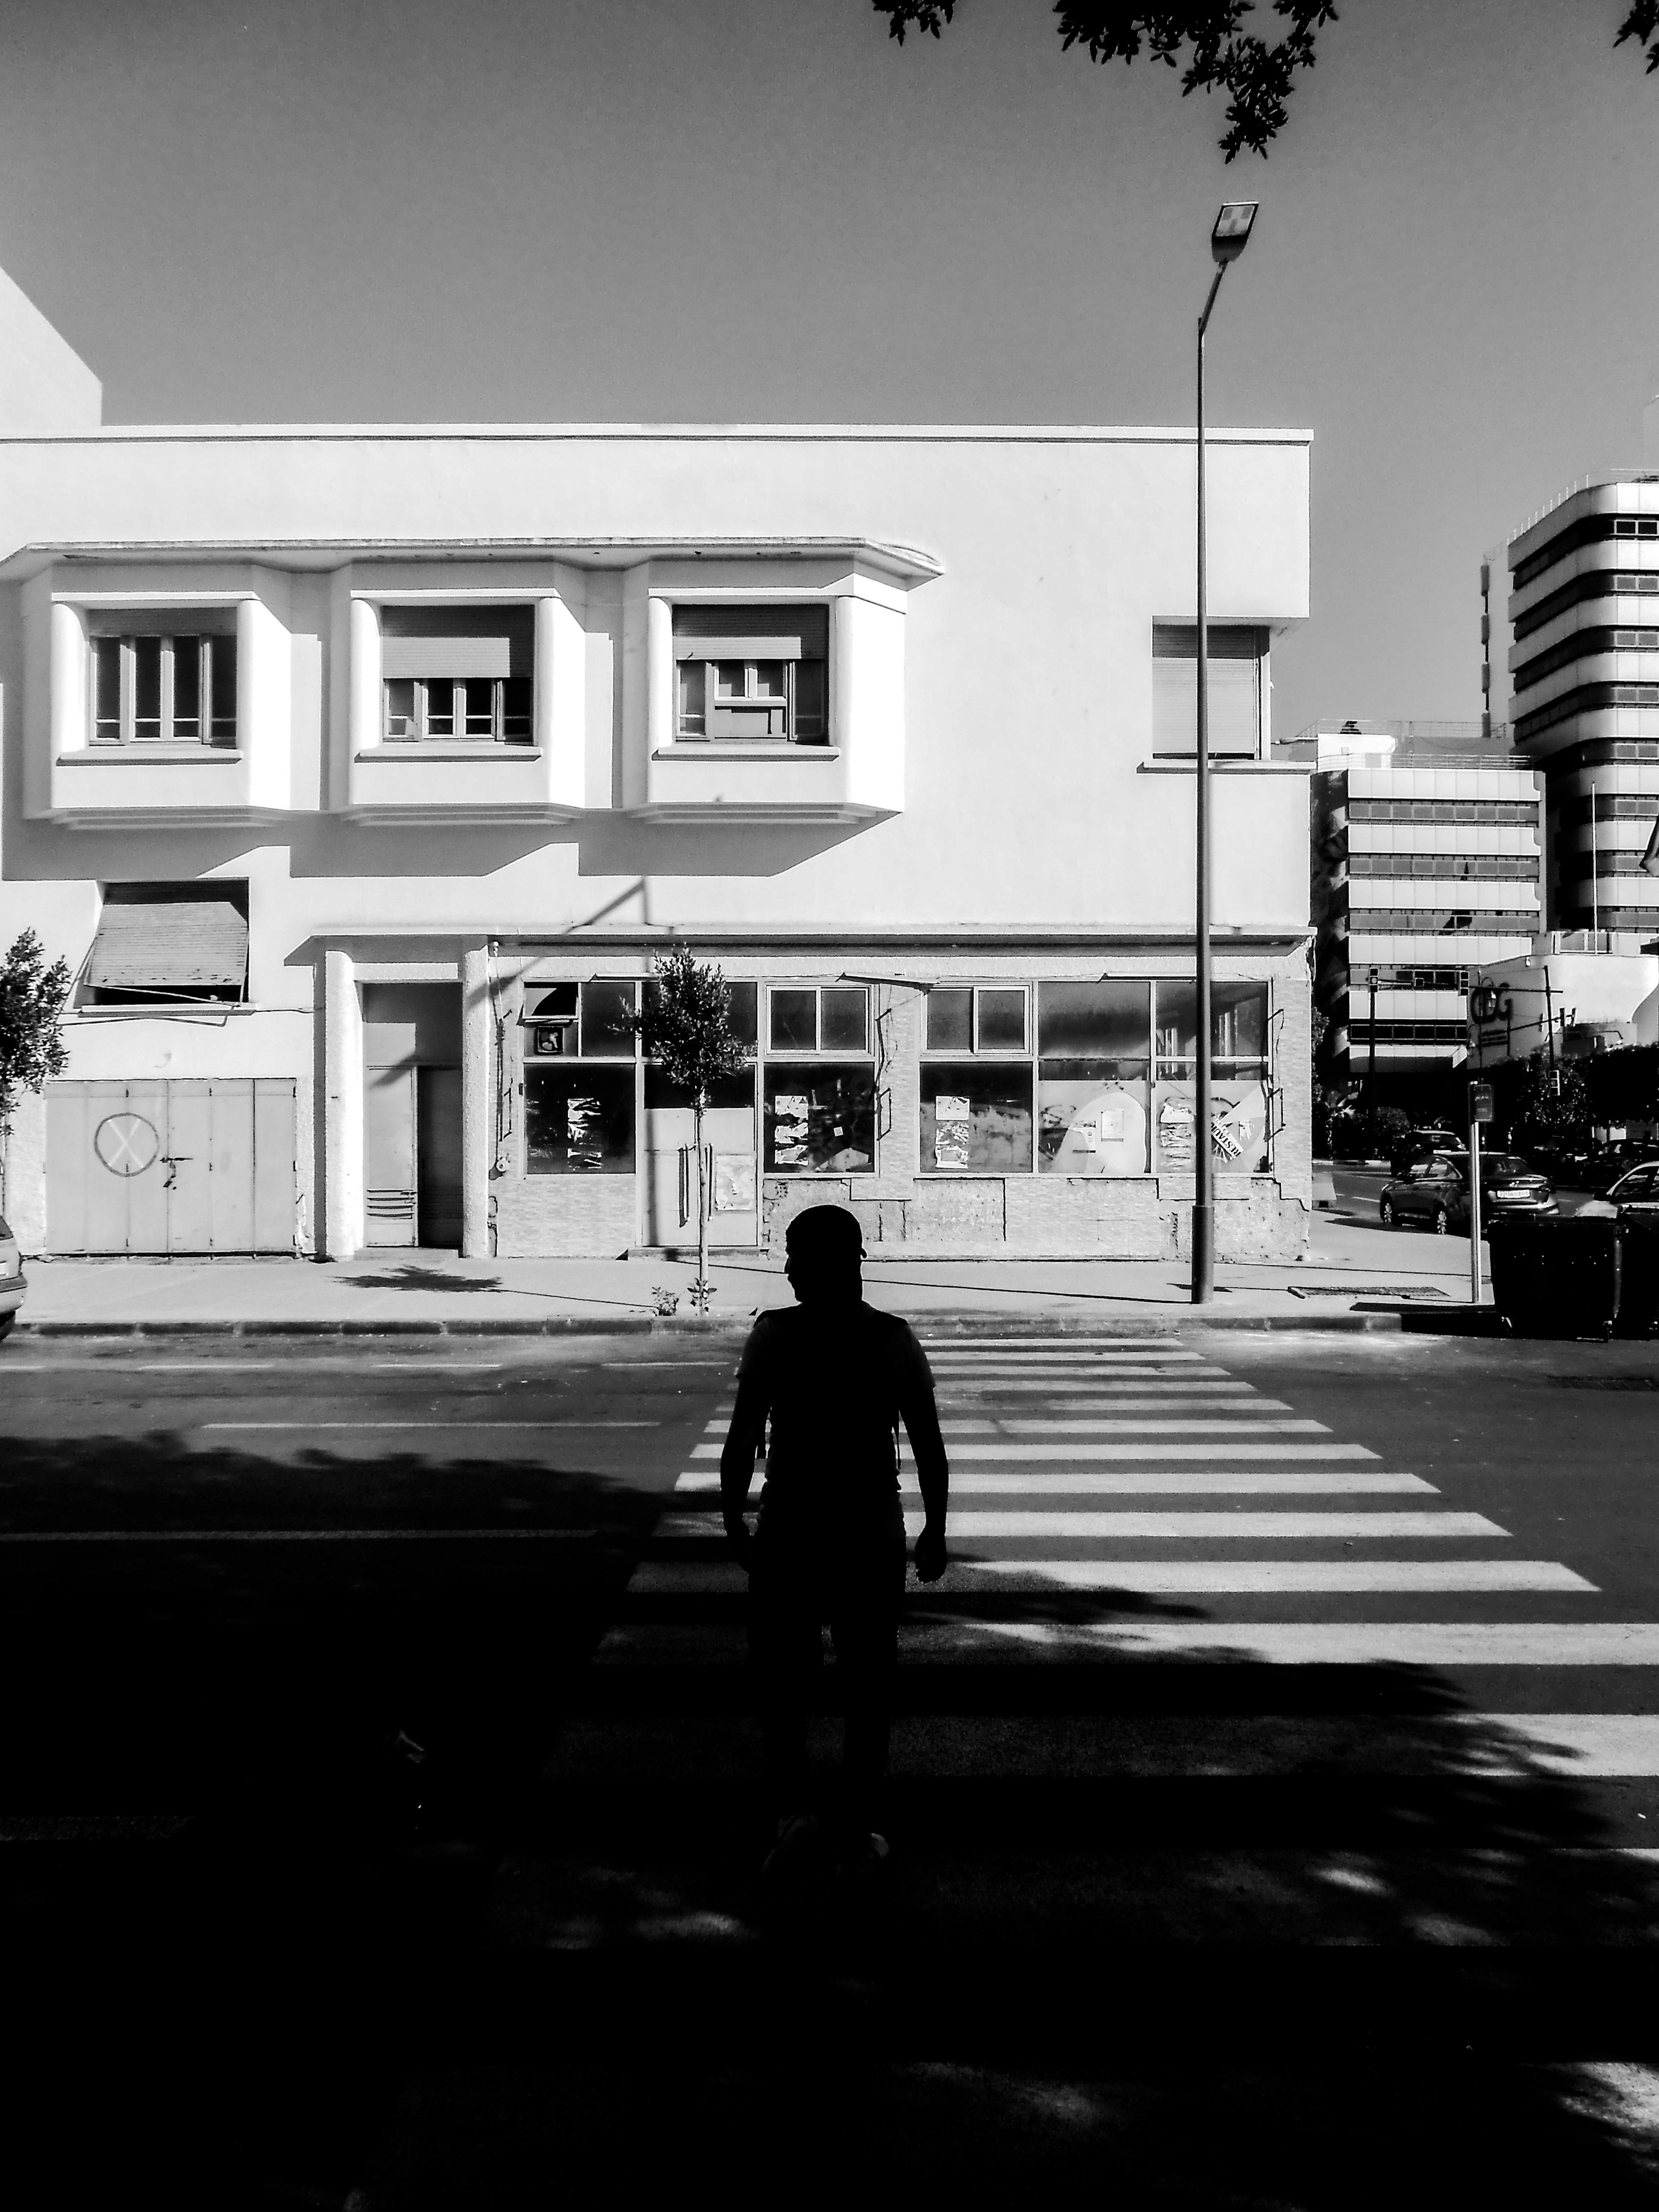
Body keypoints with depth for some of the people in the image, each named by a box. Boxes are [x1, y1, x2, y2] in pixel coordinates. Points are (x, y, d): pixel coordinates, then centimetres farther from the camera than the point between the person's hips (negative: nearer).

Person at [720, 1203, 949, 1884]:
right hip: (873, 1528, 2)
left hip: (789, 1527, -2)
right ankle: (860, 1831, 19)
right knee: (867, 1682, 13)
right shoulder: (896, 1340, -2)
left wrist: (733, 1521, 1)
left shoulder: (774, 1334, -8)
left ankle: (793, 1808, -2)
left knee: (781, 1674, 13)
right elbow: (929, 1449, -1)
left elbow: (743, 1440, -11)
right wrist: (935, 1531, 9)